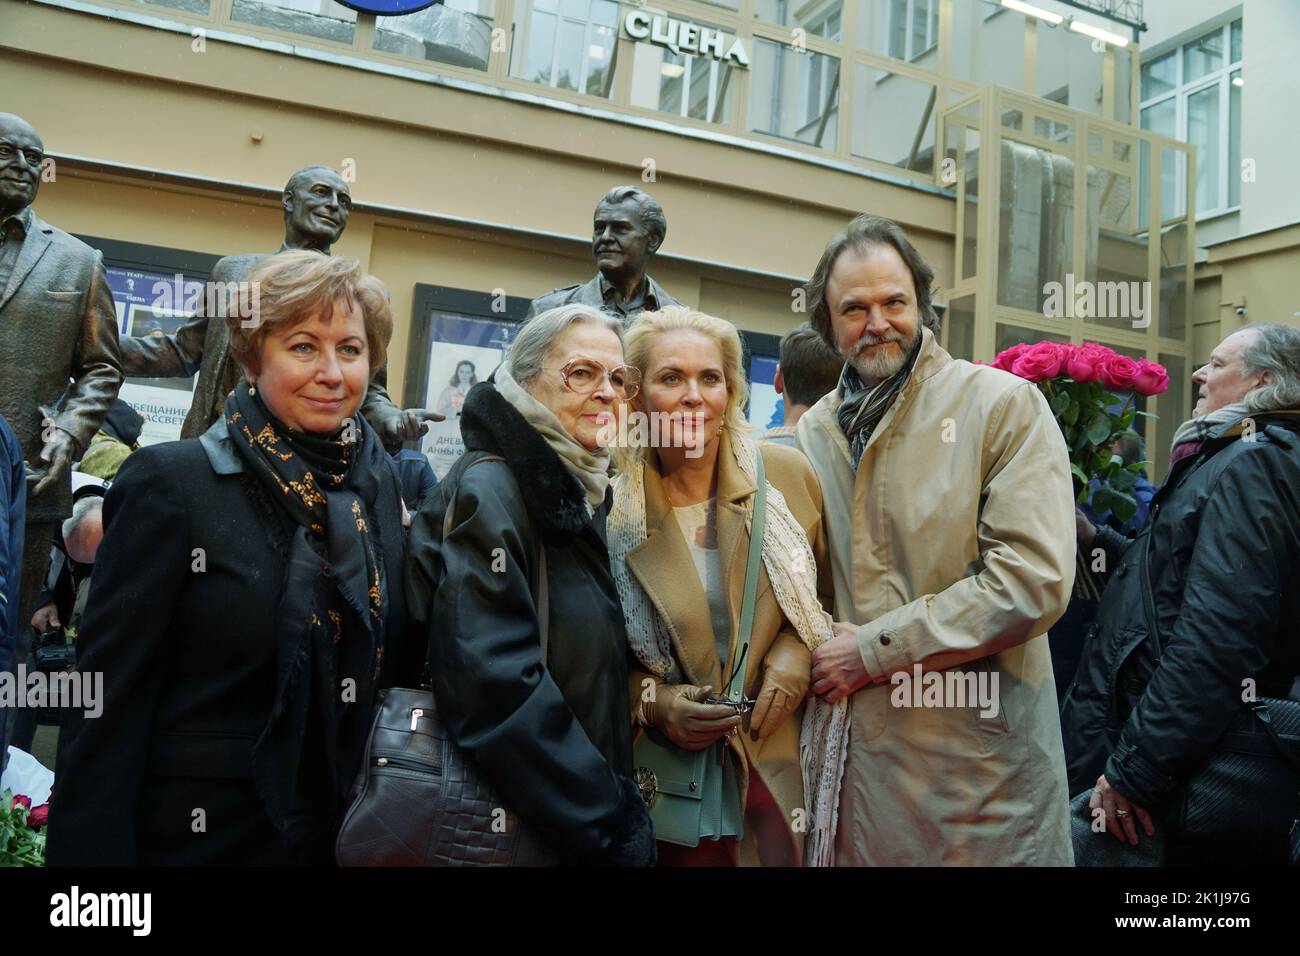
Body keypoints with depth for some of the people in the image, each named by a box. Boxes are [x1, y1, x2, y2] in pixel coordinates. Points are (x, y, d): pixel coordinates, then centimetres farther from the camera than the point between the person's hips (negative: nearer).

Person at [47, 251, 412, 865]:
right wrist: (89, 851, -14)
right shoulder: (170, 481, -14)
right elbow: (109, 700, -14)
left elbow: (393, 669, 6)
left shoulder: (380, 487, 0)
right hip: (193, 837, -4)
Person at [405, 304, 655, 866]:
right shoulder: (489, 489, -17)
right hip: (508, 832, -8)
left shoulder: (579, 490, 8)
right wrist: (613, 827, -20)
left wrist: (620, 805, 7)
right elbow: (494, 685, -26)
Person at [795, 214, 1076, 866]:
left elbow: (1034, 580, -17)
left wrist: (874, 650, -15)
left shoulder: (1004, 405, -7)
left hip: (982, 756, -4)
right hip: (853, 746, 4)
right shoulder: (813, 431, 8)